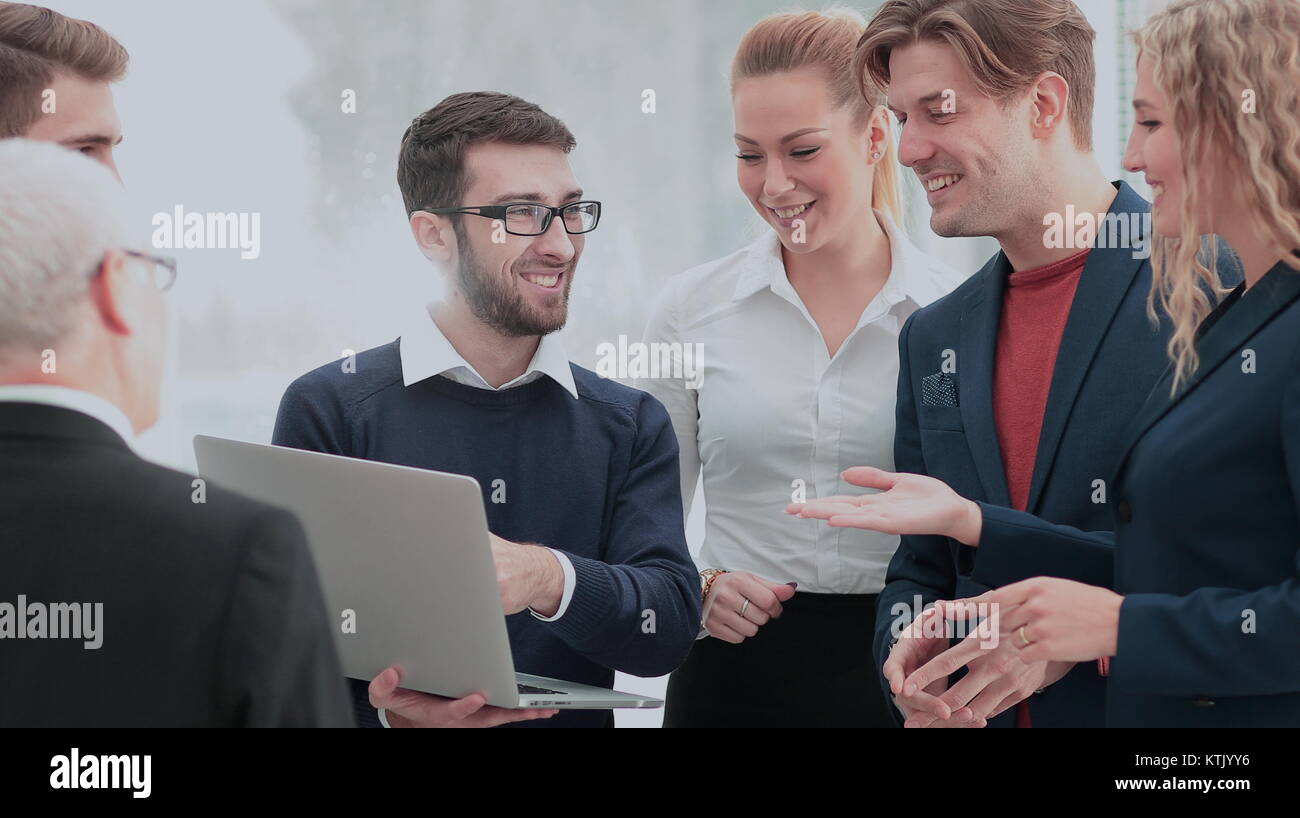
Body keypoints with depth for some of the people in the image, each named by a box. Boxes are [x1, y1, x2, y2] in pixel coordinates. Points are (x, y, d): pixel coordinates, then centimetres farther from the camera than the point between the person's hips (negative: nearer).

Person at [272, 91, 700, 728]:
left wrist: (551, 578, -18)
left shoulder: (630, 426, 12)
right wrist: (383, 703, -21)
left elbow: (670, 627, 1)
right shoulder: (329, 410, 4)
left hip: (574, 720, 2)